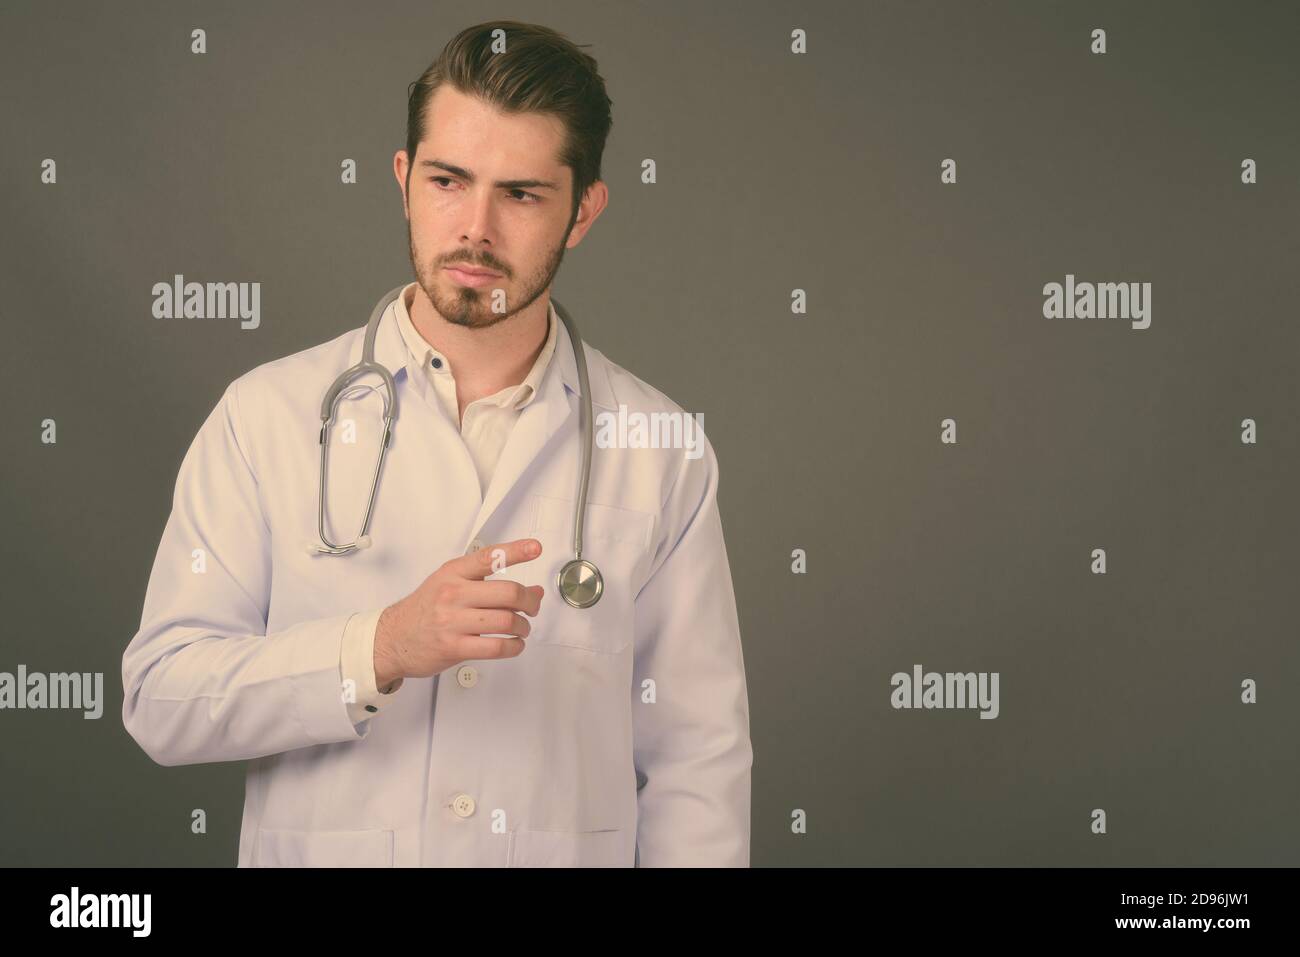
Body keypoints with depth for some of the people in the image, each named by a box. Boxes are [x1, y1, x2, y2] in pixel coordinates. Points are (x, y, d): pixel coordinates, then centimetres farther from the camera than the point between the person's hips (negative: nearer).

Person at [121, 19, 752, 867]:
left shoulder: (662, 452, -2)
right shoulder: (267, 416, -4)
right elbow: (160, 699, -9)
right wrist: (383, 648, -21)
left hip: (575, 848, 1)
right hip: (318, 848, 0)